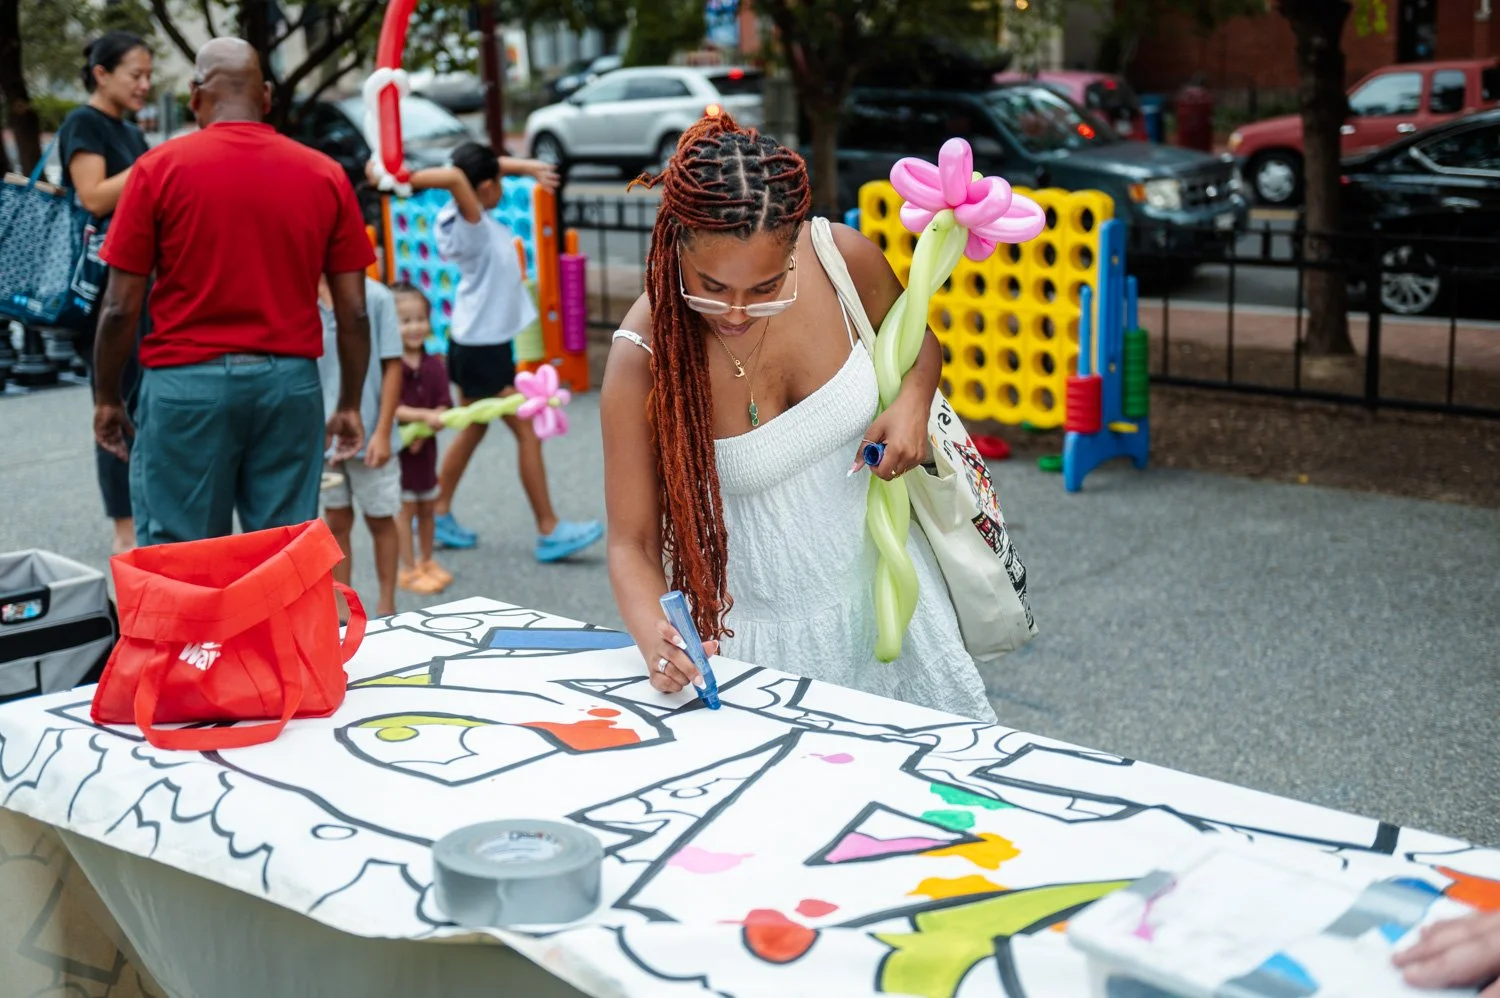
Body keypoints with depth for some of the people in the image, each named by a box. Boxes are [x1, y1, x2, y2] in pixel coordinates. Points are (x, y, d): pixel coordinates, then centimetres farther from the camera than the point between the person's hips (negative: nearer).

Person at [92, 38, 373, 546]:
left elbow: (120, 307, -3)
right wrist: (350, 404, 14)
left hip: (187, 384, -2)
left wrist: (106, 398, 10)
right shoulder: (326, 175, 3)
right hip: (291, 383, 2)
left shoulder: (160, 167, -3)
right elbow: (353, 311, 4)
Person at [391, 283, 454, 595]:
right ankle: (409, 570, 10)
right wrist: (424, 415, -30)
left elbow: (443, 406, -4)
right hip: (397, 448, -5)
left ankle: (427, 562, 31)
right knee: (406, 508, 1)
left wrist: (426, 431, -20)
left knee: (427, 507, 16)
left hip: (424, 447, 5)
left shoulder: (434, 365, 1)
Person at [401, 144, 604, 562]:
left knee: (473, 429, 19)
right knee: (528, 433, -3)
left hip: (477, 342, 10)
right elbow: (455, 177, -41)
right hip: (482, 347, -10)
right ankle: (549, 532, 3)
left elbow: (493, 164, 20)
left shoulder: (475, 219, 3)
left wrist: (527, 166, 11)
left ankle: (439, 516, 27)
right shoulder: (472, 225, -22)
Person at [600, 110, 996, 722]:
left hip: (885, 592, 3)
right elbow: (632, 545, -18)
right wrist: (656, 641, -38)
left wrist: (913, 401, -16)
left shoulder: (842, 259, -18)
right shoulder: (643, 359, -24)